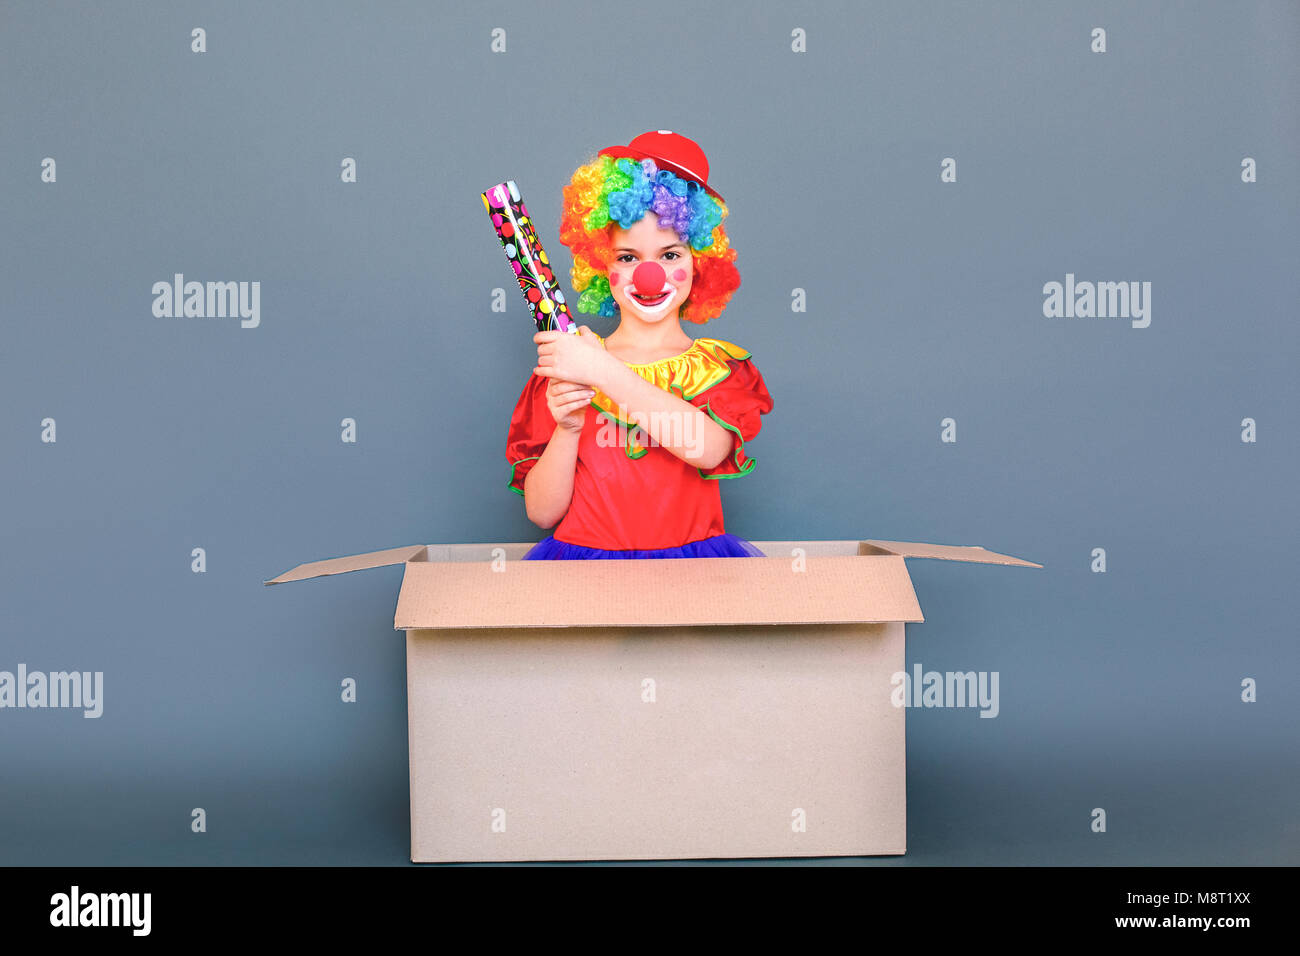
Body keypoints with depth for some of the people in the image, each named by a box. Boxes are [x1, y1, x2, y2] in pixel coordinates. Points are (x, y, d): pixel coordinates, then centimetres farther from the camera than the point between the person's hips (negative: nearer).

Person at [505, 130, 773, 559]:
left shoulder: (721, 367, 10)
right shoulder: (562, 365, 9)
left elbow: (709, 449, -14)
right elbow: (541, 512, 3)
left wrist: (604, 372, -16)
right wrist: (567, 429, -14)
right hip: (581, 560, -1)